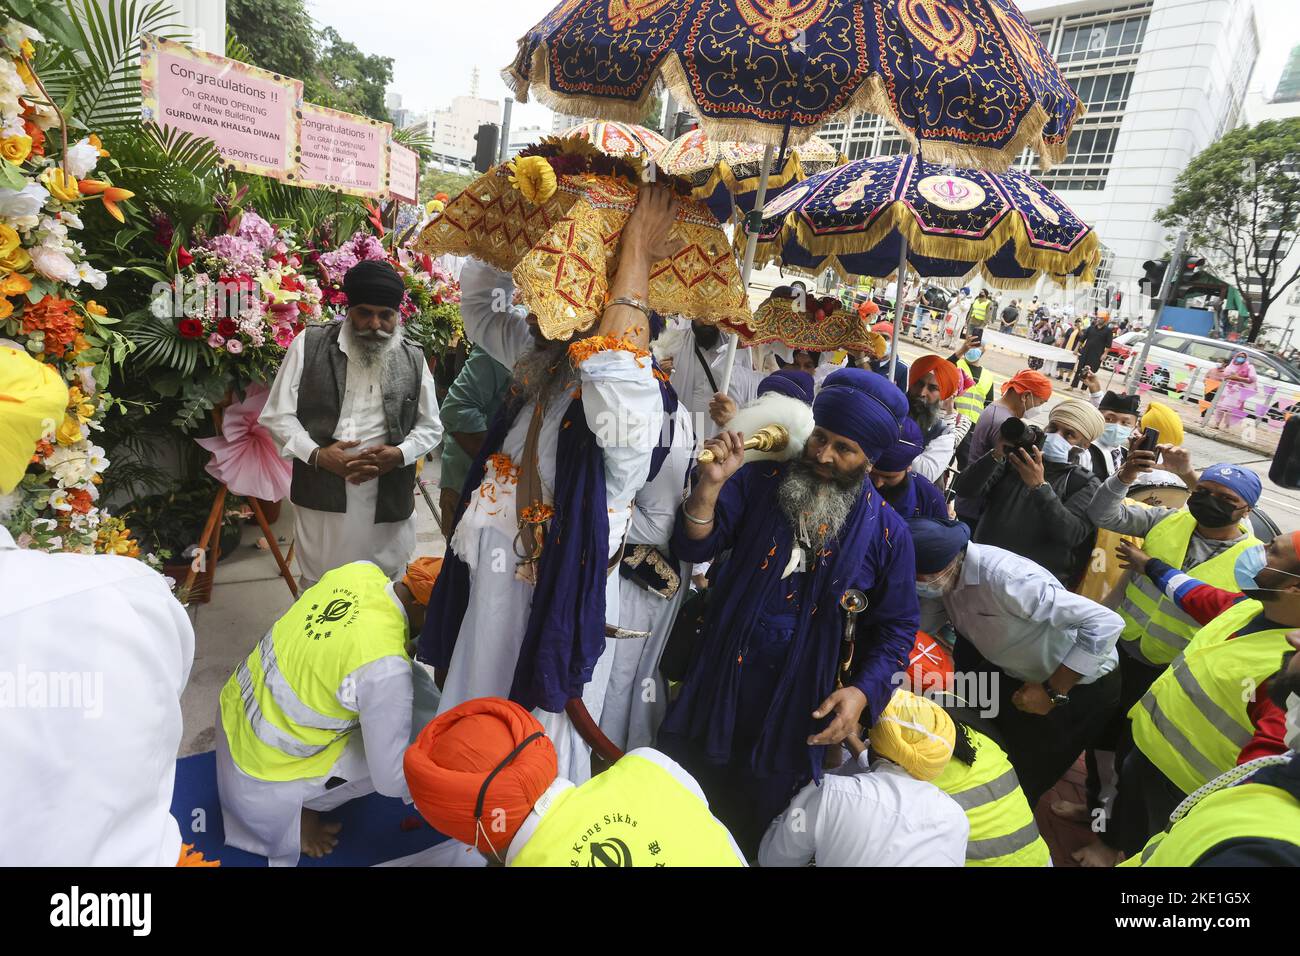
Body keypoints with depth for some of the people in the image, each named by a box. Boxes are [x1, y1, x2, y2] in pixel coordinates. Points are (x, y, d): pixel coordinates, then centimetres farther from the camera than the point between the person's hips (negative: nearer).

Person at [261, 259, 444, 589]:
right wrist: (317, 454, -14)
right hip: (321, 497, -1)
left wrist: (399, 454, -11)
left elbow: (431, 426, 9)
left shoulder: (414, 359, 5)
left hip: (389, 502, 1)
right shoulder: (309, 344, 0)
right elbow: (277, 415, 2)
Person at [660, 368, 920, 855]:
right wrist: (711, 484, -27)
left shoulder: (885, 531, -6)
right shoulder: (759, 482, -5)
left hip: (798, 709, -1)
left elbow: (896, 626, 1)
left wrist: (862, 691, -14)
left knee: (750, 834, 21)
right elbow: (693, 548, -10)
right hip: (717, 686, 1)